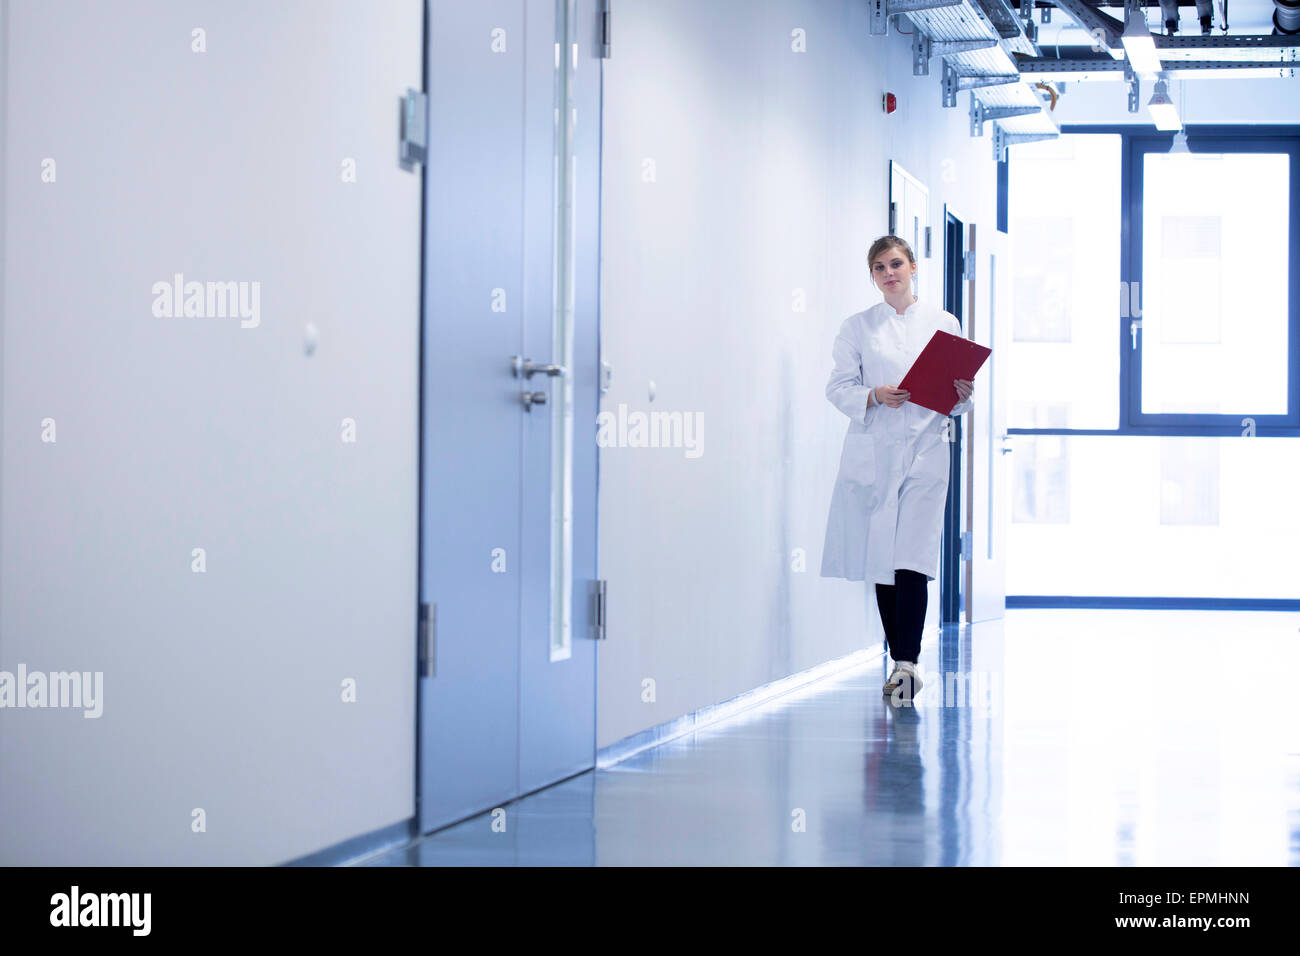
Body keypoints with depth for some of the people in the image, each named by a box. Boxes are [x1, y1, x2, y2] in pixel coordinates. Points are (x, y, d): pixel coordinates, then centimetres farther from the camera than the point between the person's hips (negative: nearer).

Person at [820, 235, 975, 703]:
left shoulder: (944, 324, 11)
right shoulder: (857, 327, 10)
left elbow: (956, 397, 13)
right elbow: (838, 387, 4)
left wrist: (963, 396, -9)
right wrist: (875, 396, -15)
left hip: (925, 449, -2)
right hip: (872, 450, 2)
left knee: (912, 560, -14)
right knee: (881, 561, 5)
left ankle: (907, 664, -18)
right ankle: (901, 663, 15)